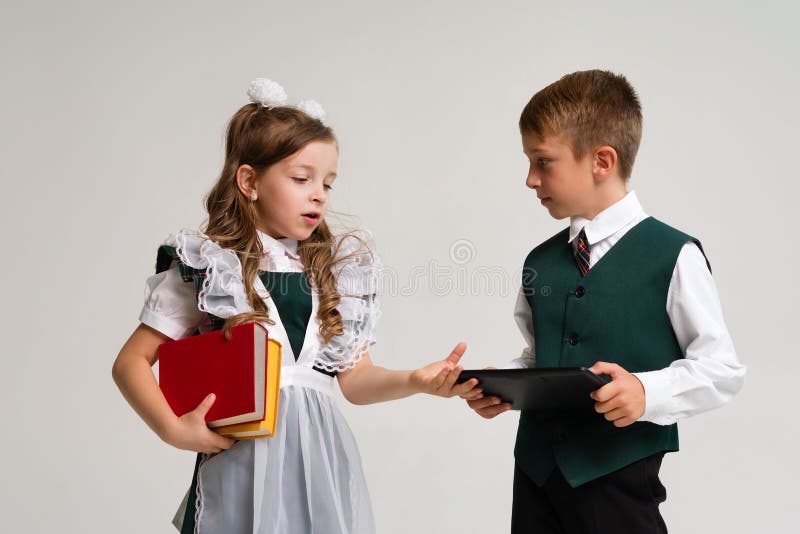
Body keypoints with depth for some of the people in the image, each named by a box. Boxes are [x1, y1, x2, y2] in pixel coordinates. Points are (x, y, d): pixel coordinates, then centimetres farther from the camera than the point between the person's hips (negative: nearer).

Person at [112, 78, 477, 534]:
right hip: (245, 464, -3)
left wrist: (414, 381, -9)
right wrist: (173, 430, -14)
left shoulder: (338, 268, 9)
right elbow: (131, 362, -1)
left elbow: (354, 379, 9)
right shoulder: (205, 266, -3)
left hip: (322, 464, 4)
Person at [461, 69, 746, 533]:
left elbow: (723, 369, -7)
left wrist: (647, 392, -21)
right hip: (537, 473, 5)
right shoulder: (540, 263, 7)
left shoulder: (674, 256, -9)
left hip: (620, 481, -4)